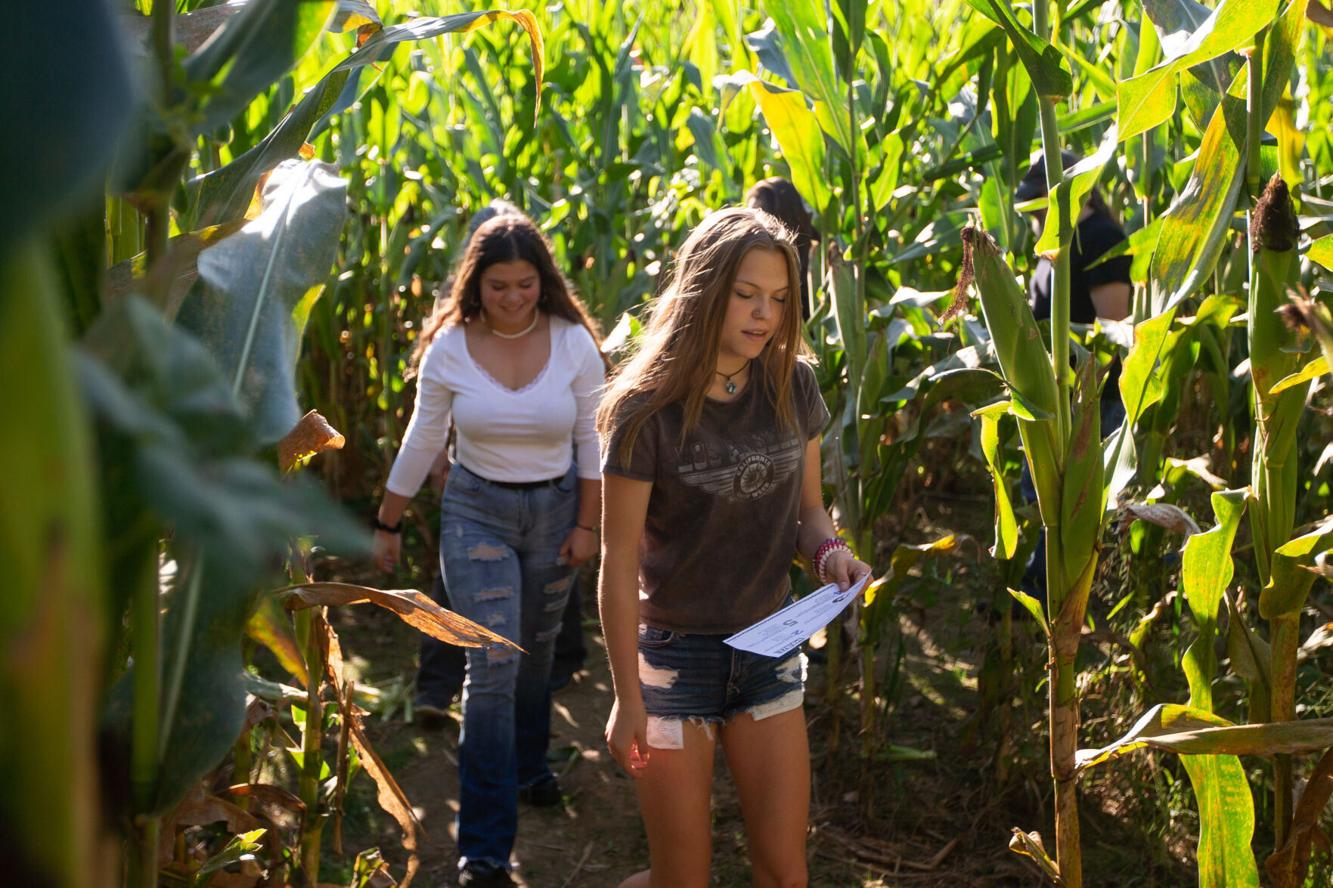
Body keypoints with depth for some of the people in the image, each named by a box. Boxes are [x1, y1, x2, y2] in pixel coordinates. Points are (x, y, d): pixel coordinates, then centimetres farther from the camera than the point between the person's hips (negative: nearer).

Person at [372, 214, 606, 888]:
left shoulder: (574, 343, -10)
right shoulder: (449, 347, -11)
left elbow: (592, 442, -1)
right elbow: (422, 442, 0)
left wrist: (587, 526, -2)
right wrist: (387, 524, 6)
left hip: (555, 509, 2)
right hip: (477, 510, -2)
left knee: (536, 649, 19)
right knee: (492, 664, -10)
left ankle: (528, 764, 50)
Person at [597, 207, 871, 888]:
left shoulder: (791, 388, -3)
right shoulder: (649, 411, -17)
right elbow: (619, 564, -12)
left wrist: (827, 549, -13)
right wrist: (628, 699, -11)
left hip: (768, 651, 4)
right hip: (674, 653, -4)